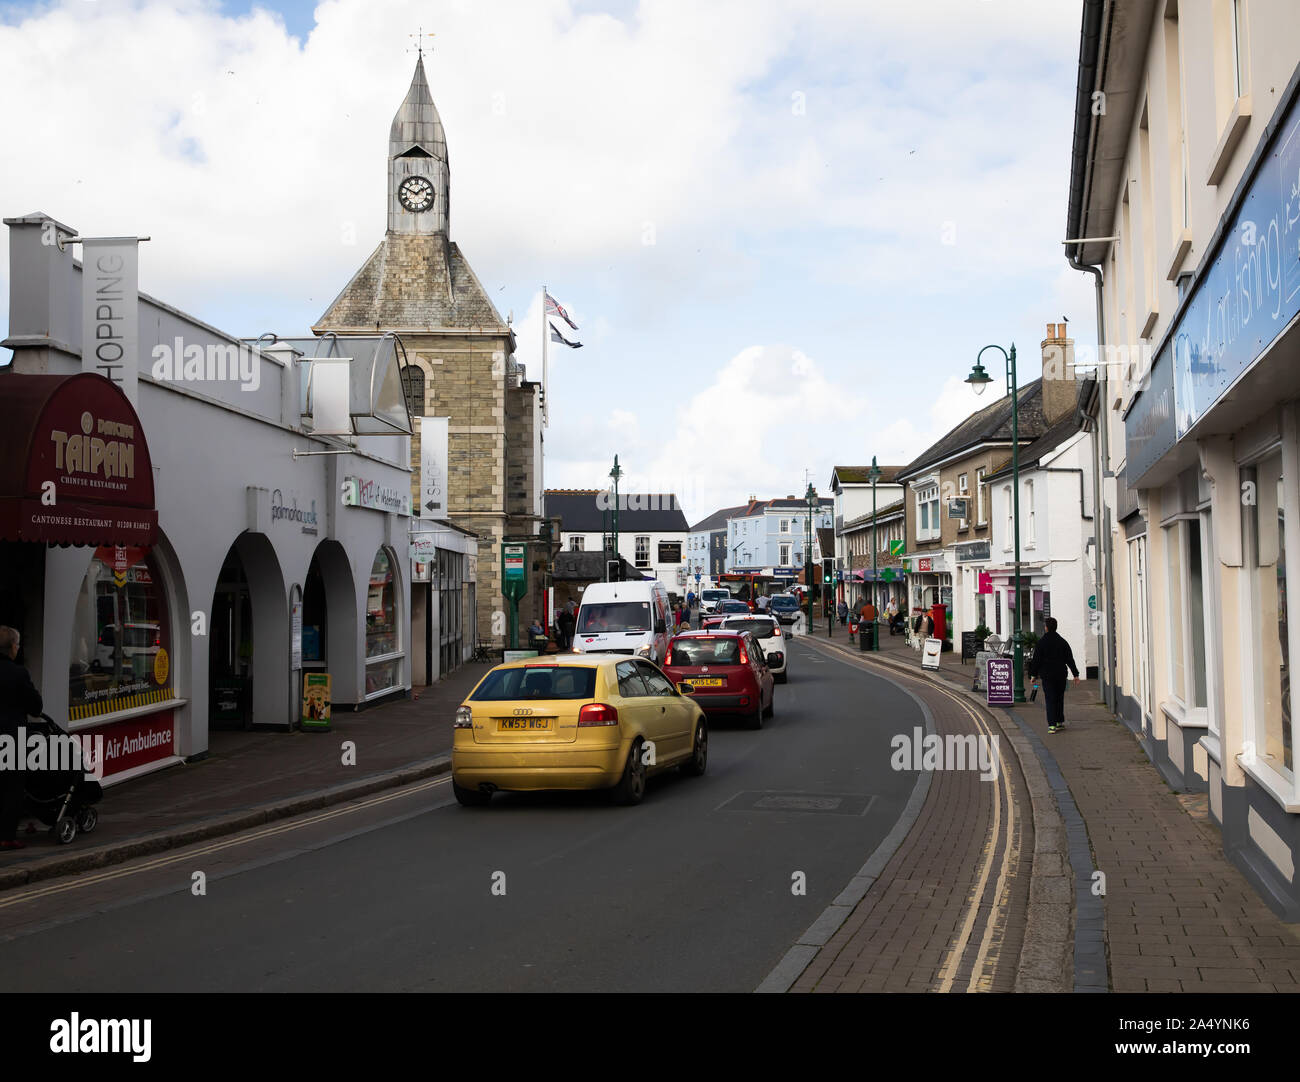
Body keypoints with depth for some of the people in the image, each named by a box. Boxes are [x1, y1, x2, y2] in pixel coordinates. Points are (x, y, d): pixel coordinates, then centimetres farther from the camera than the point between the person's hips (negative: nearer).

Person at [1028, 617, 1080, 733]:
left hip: (1047, 675, -3)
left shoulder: (1041, 642, -7)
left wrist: (1034, 674, 3)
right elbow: (1070, 659, 3)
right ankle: (1060, 722, 23)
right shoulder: (1062, 642, 3)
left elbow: (1036, 660, -6)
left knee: (1050, 699, -4)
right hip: (1061, 675, 3)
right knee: (1060, 698, 17)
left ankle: (1052, 725, -12)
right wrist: (1075, 674, 5)